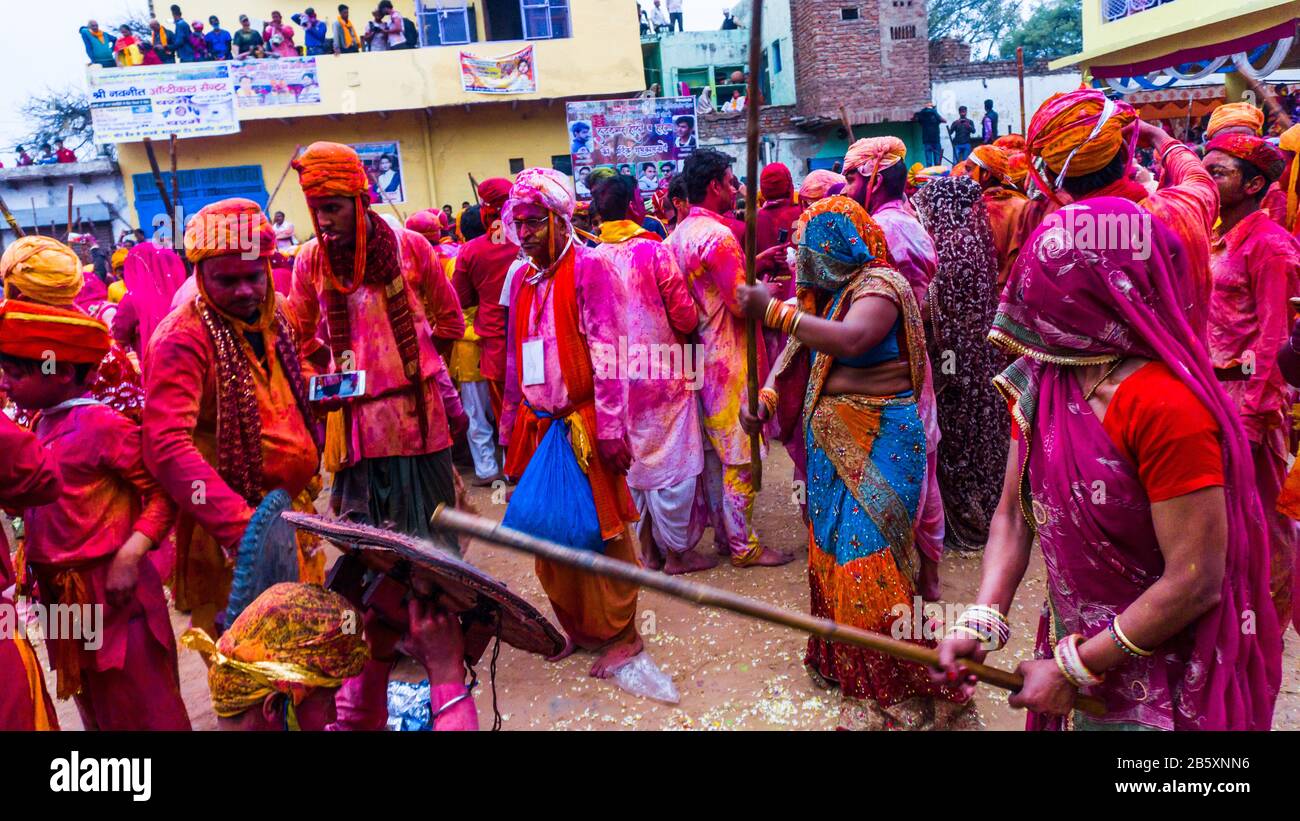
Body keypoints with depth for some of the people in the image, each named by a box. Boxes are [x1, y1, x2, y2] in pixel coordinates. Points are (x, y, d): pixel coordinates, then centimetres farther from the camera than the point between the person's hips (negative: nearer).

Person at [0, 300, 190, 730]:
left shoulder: (102, 425, -15)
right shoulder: (42, 426, 10)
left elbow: (164, 491, -17)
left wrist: (131, 555, -23)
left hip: (111, 593, -8)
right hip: (63, 596, 8)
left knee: (142, 709, 5)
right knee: (95, 709, 21)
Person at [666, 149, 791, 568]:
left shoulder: (678, 234, 10)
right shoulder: (718, 235, -18)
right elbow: (742, 303, -19)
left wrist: (752, 267, 14)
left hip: (699, 356, 9)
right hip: (728, 360, -9)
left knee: (714, 451, 16)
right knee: (739, 455, 0)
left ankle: (723, 532, 26)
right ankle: (743, 545, 9)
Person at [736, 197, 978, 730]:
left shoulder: (879, 285, -15)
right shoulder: (825, 293, 10)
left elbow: (851, 340, -34)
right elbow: (795, 352, 10)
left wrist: (772, 311, -31)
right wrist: (766, 395, -7)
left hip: (878, 445, -8)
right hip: (831, 442, 9)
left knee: (869, 561, -6)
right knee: (832, 550, 16)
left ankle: (893, 693, 9)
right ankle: (838, 662, 34)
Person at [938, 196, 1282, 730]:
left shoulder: (1166, 406, -26)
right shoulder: (1042, 382, -5)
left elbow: (1196, 583, -24)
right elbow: (1014, 512, -1)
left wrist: (1076, 670, -18)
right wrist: (982, 621, -14)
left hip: (1160, 682, -6)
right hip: (1073, 639, 6)